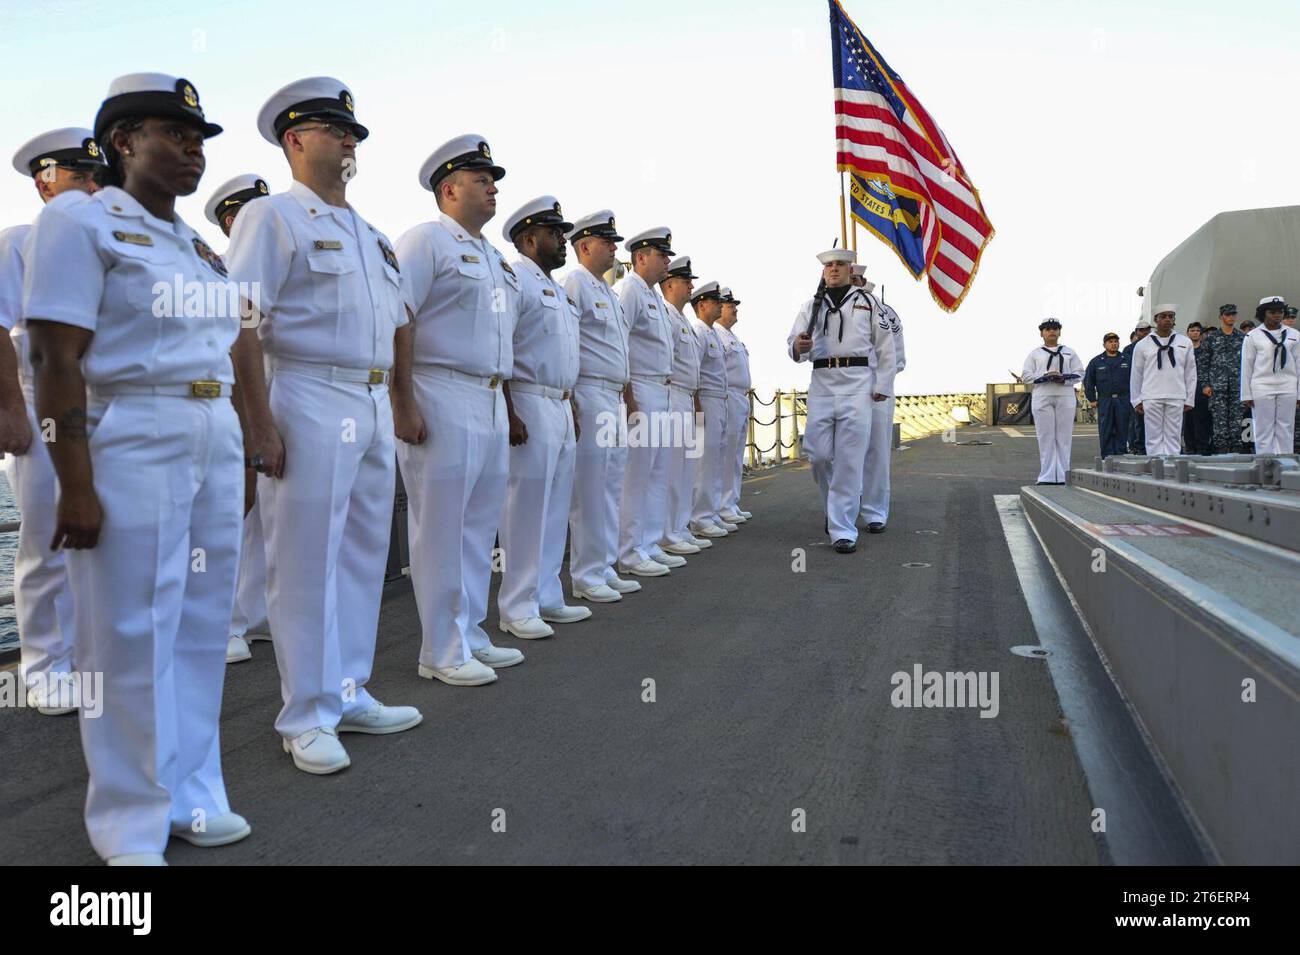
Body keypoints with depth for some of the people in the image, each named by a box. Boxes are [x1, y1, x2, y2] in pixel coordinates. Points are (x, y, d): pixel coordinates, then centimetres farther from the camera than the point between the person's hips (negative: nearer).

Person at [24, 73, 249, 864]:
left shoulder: (199, 243, 17)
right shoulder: (81, 221, -4)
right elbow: (58, 362, -12)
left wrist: (240, 454, 15)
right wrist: (76, 484, -18)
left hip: (217, 441, 7)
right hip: (133, 441, -7)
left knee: (202, 627, 11)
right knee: (132, 636, 1)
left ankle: (191, 794, 26)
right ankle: (133, 829, 16)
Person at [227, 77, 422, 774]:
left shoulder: (371, 234, 20)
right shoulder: (271, 217, -3)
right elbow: (242, 324, -12)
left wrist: (403, 402, 16)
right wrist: (259, 424, -18)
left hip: (373, 408, 8)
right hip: (309, 403, -8)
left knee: (363, 558, 12)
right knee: (306, 564, -2)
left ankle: (348, 696, 23)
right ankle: (306, 717, 8)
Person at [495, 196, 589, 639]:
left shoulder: (557, 289, 21)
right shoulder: (514, 279, -8)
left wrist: (572, 409, 18)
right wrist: (509, 414, -21)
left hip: (560, 408, 9)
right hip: (529, 405, -9)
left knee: (555, 507, 11)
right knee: (526, 507, -6)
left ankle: (546, 598, 19)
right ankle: (517, 608, 2)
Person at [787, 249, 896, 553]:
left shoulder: (867, 303, 9)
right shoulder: (811, 306, 14)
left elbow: (885, 347, 9)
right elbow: (794, 342, 5)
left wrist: (883, 386, 1)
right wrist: (798, 347, -19)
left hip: (857, 386, -2)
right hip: (822, 384, 2)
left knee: (849, 459, -6)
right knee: (818, 455, -1)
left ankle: (843, 530, -3)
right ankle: (840, 501, 28)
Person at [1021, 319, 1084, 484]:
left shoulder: (1069, 352, 15)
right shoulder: (1035, 354, 13)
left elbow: (1079, 373, 8)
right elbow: (1026, 375, 3)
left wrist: (1064, 378, -12)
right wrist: (1046, 376, -13)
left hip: (1066, 397, 1)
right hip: (1042, 397, -1)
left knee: (1064, 436, -2)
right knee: (1045, 437, -4)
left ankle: (1061, 476, 1)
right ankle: (1047, 477, -2)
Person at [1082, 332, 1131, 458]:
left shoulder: (1126, 360, 9)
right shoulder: (1096, 362, 9)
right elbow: (1088, 381, 10)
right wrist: (1092, 399, 3)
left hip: (1123, 401, 1)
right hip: (1104, 401, 0)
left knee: (1122, 431, 3)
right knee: (1105, 432, -2)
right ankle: (1107, 457, 1)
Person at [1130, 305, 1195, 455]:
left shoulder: (1184, 343, 9)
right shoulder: (1143, 345, 6)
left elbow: (1190, 372, 10)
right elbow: (1136, 374, 9)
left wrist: (1189, 399, 5)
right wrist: (1136, 400, 5)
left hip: (1176, 398, 1)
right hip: (1151, 398, -1)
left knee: (1173, 437, 2)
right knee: (1154, 438, 0)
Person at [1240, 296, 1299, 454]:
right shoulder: (1253, 336, 2)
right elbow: (1246, 367, 2)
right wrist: (1246, 395, -1)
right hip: (1262, 388, -2)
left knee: (1286, 430, 4)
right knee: (1264, 431, 0)